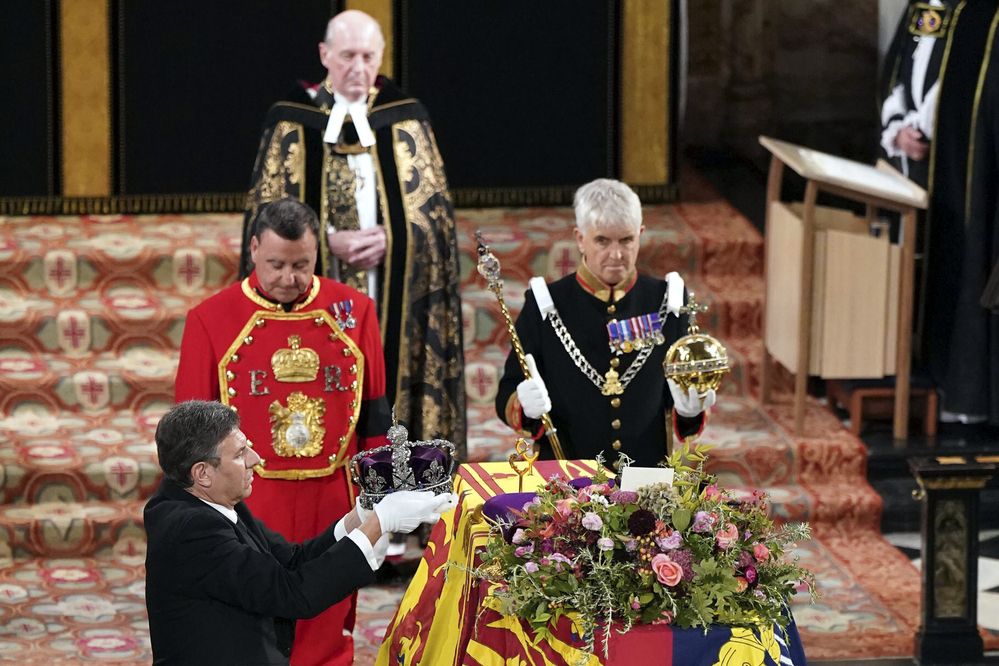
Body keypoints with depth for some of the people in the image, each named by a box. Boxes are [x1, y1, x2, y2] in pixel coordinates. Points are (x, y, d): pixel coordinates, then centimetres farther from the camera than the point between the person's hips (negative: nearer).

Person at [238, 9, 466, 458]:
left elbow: (435, 208, 5)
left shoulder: (407, 121, 7)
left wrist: (390, 237, -13)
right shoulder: (291, 125, 2)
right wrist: (329, 241, -15)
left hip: (394, 301, 1)